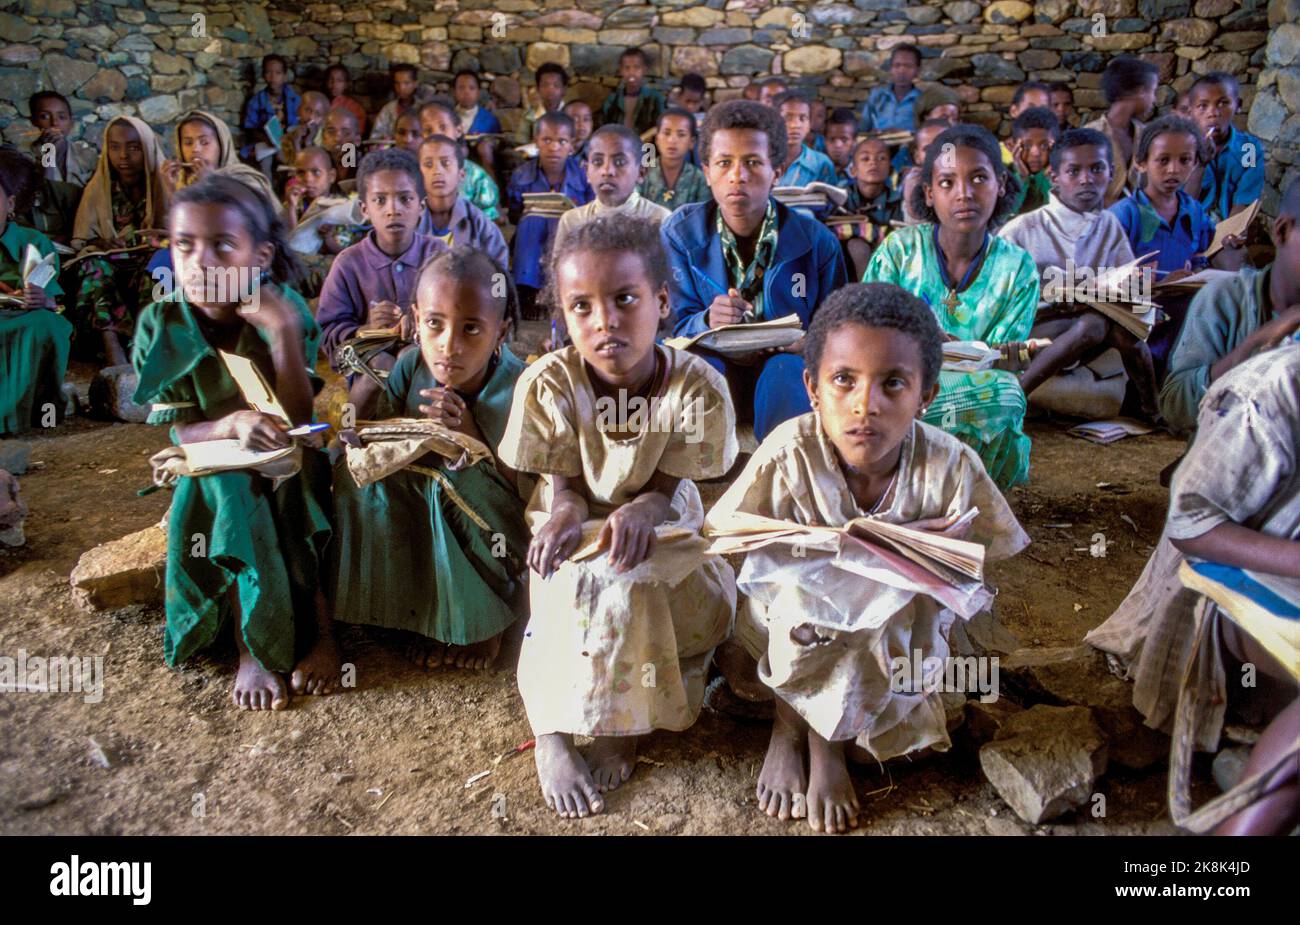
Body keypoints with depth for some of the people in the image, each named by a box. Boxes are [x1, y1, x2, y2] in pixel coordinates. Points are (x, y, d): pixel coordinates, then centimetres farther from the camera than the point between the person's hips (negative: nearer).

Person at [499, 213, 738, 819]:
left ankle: (617, 722, -7)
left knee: (624, 581, -30)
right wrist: (564, 510, -29)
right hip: (578, 526, 0)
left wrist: (640, 510, -33)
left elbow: (670, 485, -11)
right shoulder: (548, 383, -16)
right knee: (571, 587, -30)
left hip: (659, 529, 0)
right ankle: (550, 735, -14)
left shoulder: (697, 386, -18)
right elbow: (562, 480, -6)